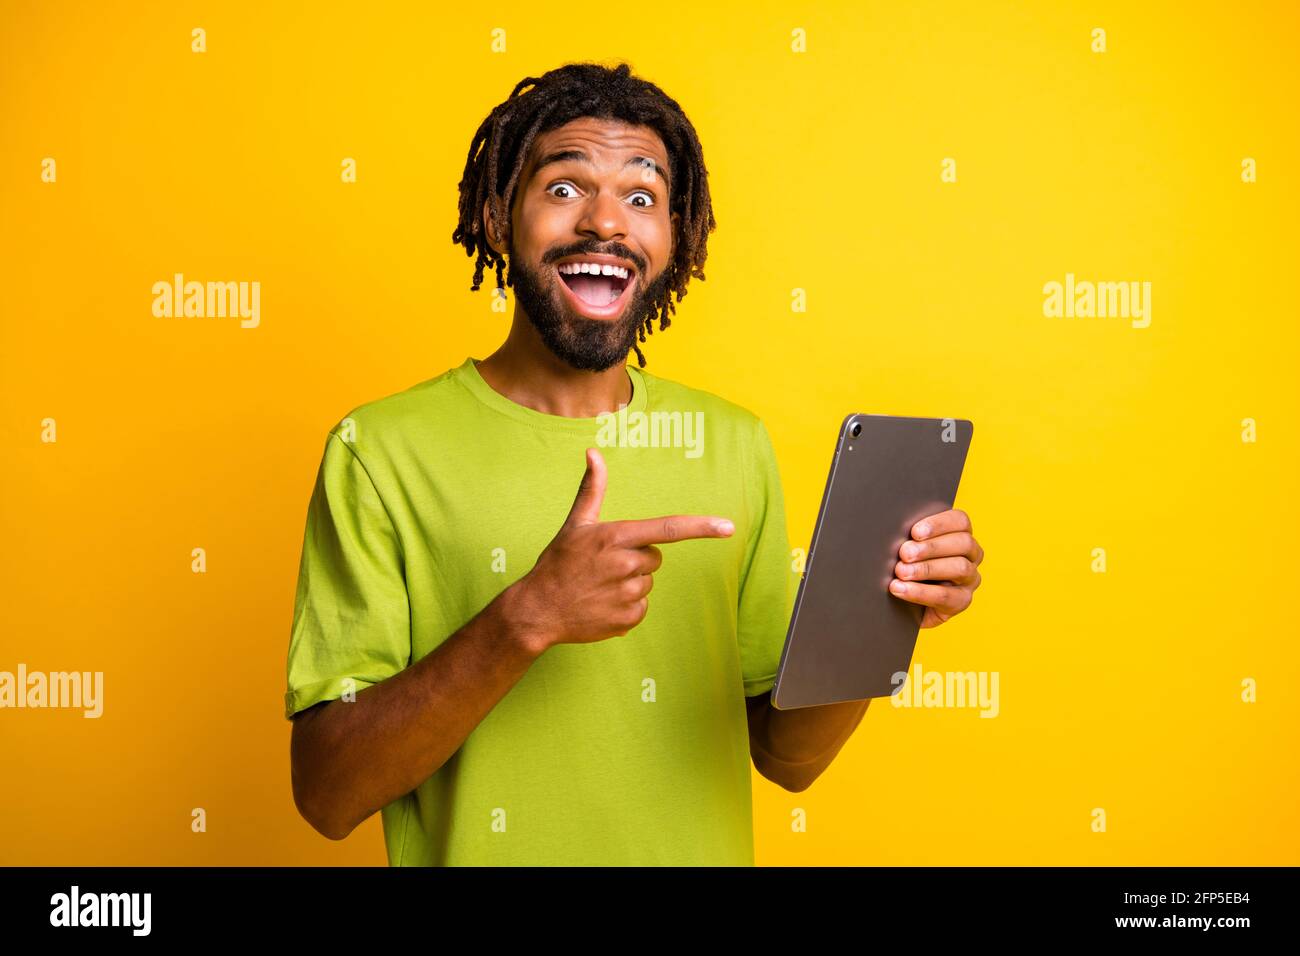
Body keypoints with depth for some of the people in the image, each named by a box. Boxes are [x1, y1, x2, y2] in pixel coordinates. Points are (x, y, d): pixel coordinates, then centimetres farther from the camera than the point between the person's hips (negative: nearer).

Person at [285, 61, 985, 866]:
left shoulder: (735, 445, -3)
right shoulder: (381, 450, -14)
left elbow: (785, 754, 0)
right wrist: (527, 619, -30)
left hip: (705, 844, 3)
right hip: (474, 846, -2)